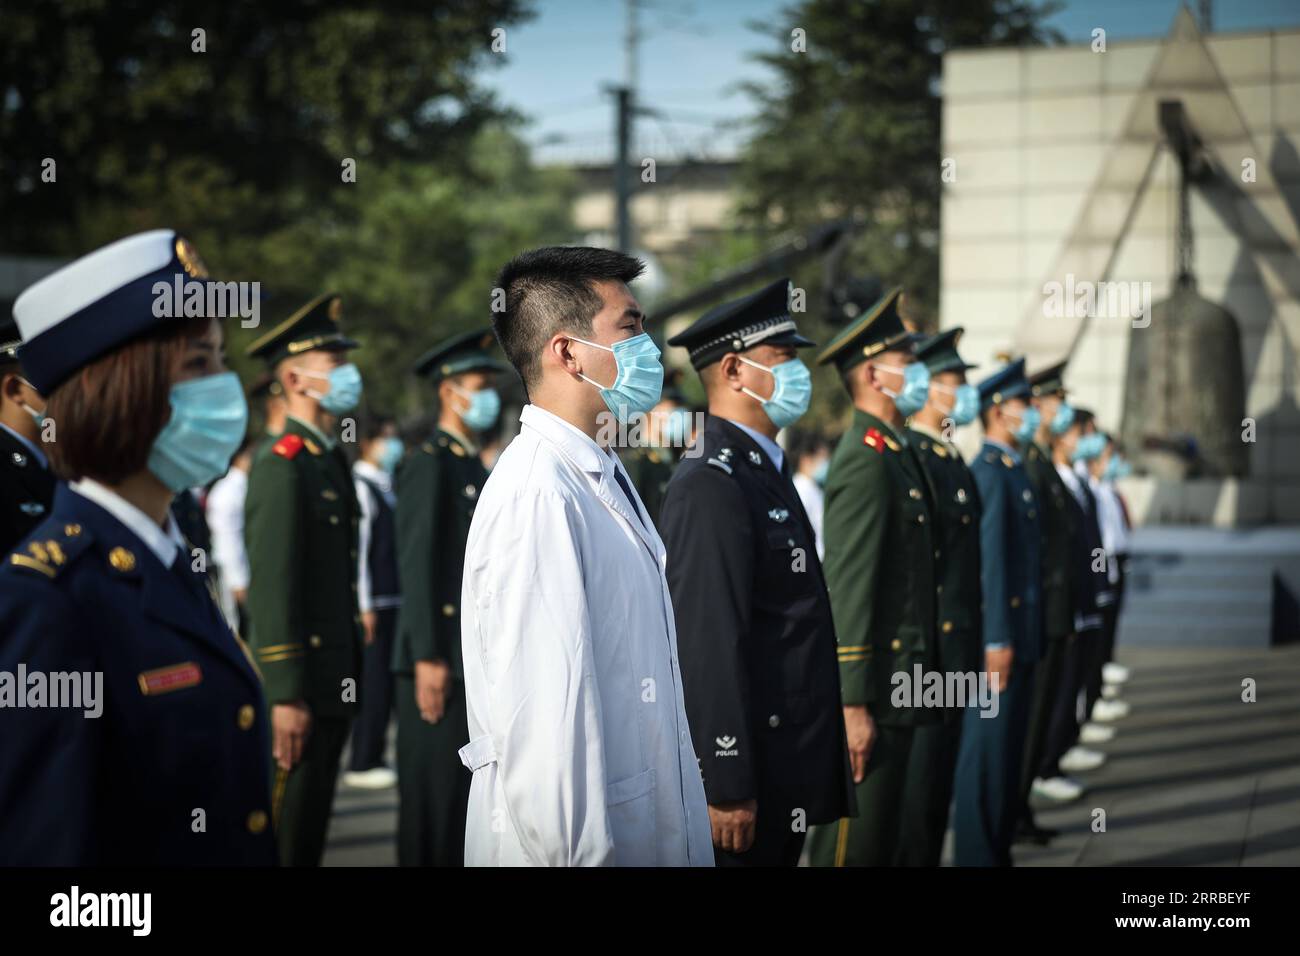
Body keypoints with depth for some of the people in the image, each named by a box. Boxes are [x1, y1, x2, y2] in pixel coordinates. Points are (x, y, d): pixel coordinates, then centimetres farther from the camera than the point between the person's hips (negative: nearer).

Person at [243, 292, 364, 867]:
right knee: (284, 842, -4)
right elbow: (271, 586, -20)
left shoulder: (329, 461, 15)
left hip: (333, 684, 9)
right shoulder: (281, 463, -14)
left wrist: (348, 680, 18)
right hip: (299, 688, -9)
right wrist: (287, 695, -23)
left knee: (310, 835, 14)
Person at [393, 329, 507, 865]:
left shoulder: (476, 468, 18)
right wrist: (429, 657, -21)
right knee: (434, 796, -4)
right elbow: (417, 566, -16)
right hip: (441, 658, -9)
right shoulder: (428, 463, -10)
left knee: (467, 795, 12)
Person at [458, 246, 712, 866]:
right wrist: (578, 855, -24)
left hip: (648, 831, 9)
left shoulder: (602, 476, 11)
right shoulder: (536, 496, -20)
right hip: (582, 839, -9)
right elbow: (541, 717, -25)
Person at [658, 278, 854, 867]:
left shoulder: (766, 469, 14)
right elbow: (709, 646, -23)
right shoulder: (711, 484, -17)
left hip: (785, 767, 9)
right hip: (743, 773, -9)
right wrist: (728, 789, -24)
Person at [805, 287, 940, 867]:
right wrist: (855, 706, -23)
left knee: (885, 840, 15)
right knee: (854, 846, -4)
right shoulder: (865, 461, -15)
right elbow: (848, 591, -21)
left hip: (899, 687, 10)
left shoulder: (896, 454, 16)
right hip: (872, 691, -10)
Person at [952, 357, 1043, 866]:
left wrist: (1026, 636, 17)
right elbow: (990, 560, -19)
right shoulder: (990, 471, -14)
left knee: (1009, 748, 14)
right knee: (988, 748, -4)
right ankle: (977, 854, 2)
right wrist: (998, 639, -21)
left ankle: (997, 850, 22)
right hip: (1000, 632, -10)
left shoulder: (1015, 470, 15)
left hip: (1021, 633, 10)